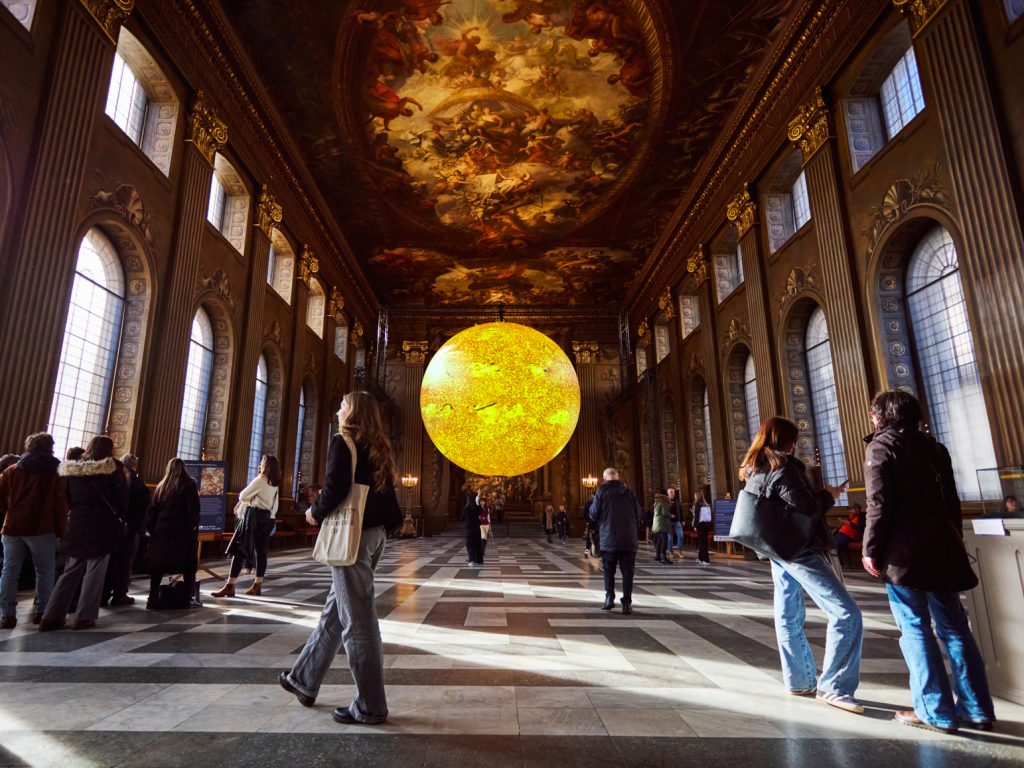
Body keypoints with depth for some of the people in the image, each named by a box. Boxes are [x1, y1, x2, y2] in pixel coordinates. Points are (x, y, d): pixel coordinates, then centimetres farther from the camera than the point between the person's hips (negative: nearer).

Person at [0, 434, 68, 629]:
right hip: (42, 529, -3)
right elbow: (61, 503, -4)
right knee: (44, 571, 6)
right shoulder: (55, 471, 1)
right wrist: (61, 530, 1)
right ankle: (41, 611, 5)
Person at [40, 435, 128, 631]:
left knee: (71, 571, 14)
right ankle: (84, 617, 3)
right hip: (102, 525, -5)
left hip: (77, 525, 5)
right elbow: (122, 497, -5)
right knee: (94, 571, 2)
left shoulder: (72, 469, 8)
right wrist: (122, 520, 6)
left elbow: (68, 498, 10)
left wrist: (78, 514, 18)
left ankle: (52, 616, 12)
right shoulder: (113, 468, -6)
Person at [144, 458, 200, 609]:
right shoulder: (189, 484, -2)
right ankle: (188, 598, -1)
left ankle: (153, 598, 7)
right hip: (182, 530, -4)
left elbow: (152, 510, 11)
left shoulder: (161, 486, 13)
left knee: (158, 564, 10)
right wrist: (194, 527, -7)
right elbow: (193, 509, -10)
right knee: (187, 565, 2)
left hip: (162, 530, 4)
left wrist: (150, 529, 13)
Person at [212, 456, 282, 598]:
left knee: (239, 549, -5)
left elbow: (242, 496, -7)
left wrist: (249, 501, 12)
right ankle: (257, 586, 10)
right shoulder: (275, 484, 13)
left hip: (255, 516, -8)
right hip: (267, 518, 8)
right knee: (260, 550, 8)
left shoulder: (260, 480, -10)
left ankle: (230, 586, -7)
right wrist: (270, 518, 17)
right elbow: (275, 506, 15)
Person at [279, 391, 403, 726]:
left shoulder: (342, 442, -9)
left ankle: (370, 706, 11)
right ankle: (304, 680, 37)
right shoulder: (377, 447, 12)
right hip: (373, 532, 9)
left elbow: (335, 489, -18)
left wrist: (316, 513, 0)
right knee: (335, 610, 20)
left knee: (357, 619, 0)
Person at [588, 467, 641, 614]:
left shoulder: (601, 492, -5)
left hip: (608, 539, -1)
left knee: (608, 570, 14)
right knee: (627, 571, 7)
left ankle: (609, 598, 6)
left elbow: (593, 515, -4)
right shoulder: (629, 492, 2)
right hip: (629, 539, 1)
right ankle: (627, 602, 3)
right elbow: (638, 515, 5)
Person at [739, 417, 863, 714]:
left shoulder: (753, 470, 10)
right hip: (800, 549, -10)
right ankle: (834, 686, -5)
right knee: (846, 614, -7)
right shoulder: (782, 466, -16)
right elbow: (803, 509, -22)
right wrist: (827, 496, -3)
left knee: (788, 617, 14)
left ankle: (799, 681, 24)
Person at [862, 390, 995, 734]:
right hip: (942, 547, 7)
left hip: (904, 551, -7)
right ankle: (977, 709, 19)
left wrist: (871, 548, -8)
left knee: (915, 628, 1)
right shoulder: (933, 445, 14)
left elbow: (879, 503, -14)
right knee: (954, 626, 13)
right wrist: (954, 541, 23)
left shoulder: (881, 446, -6)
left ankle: (937, 712, 5)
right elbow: (951, 500, 16)